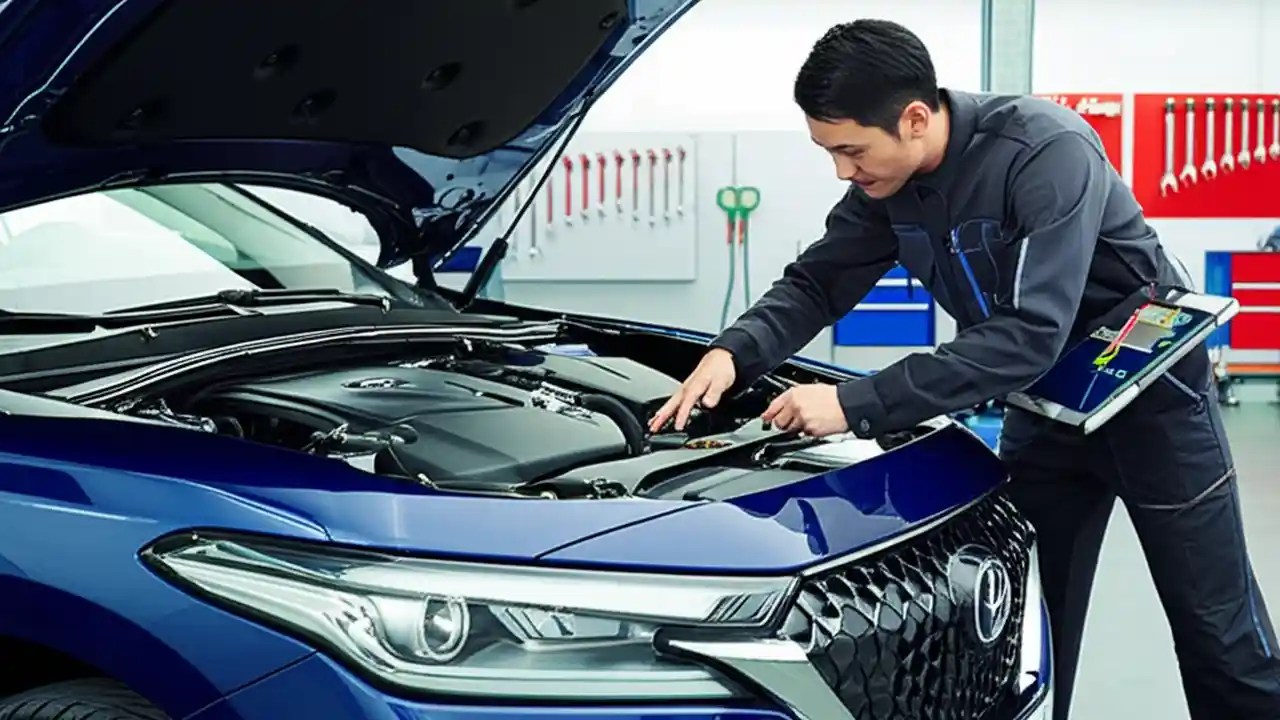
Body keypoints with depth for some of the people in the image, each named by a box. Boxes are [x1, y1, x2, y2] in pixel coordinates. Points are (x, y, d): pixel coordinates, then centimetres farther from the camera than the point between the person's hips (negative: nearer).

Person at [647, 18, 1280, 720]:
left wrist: (856, 405, -39)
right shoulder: (886, 182, -11)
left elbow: (1028, 335, -38)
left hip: (1147, 392, -6)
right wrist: (732, 353, -22)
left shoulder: (1047, 151, -32)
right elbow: (816, 284, -2)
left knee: (1221, 636, 6)